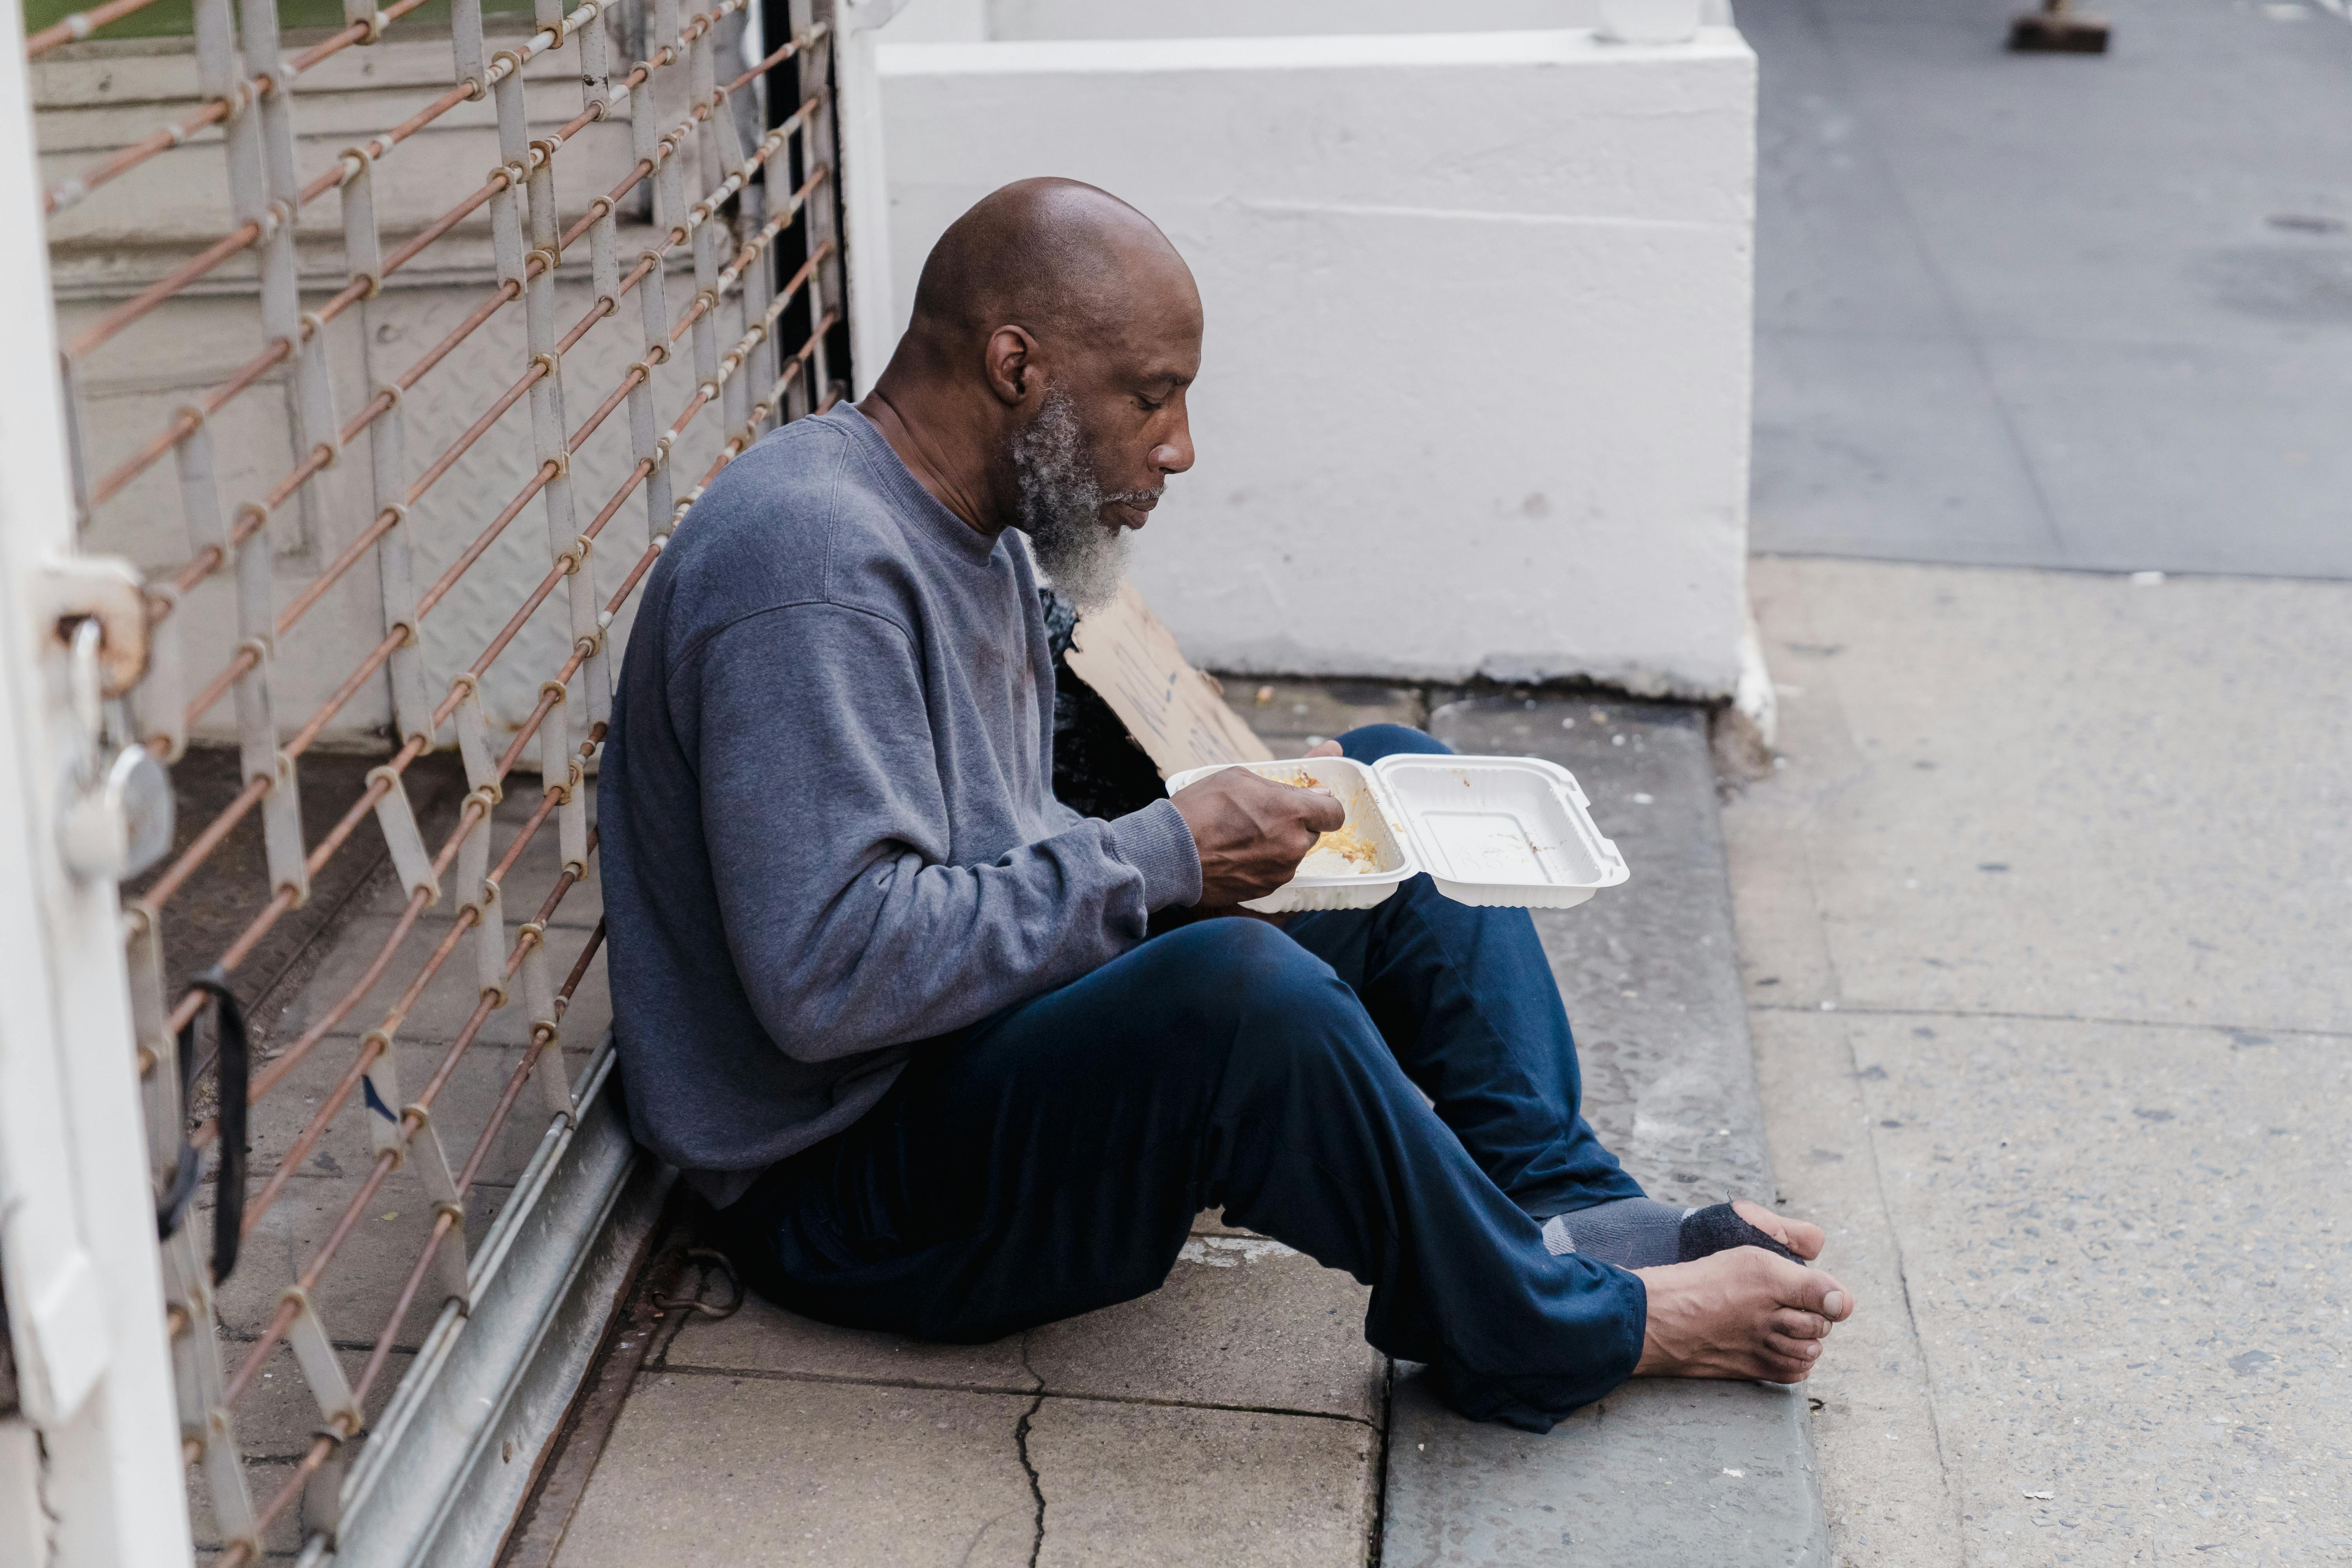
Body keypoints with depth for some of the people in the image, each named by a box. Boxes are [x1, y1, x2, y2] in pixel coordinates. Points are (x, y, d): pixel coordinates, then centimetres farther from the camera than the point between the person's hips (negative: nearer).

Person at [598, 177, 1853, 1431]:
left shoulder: (964, 529, 10)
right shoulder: (812, 567, -23)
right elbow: (828, 973, -31)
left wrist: (1215, 826, -1)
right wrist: (1160, 856, -23)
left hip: (1007, 1025, 11)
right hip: (848, 1191, -11)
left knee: (1395, 777, 10)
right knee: (1241, 990, -37)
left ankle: (1574, 1212, -2)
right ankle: (1557, 1330, -14)